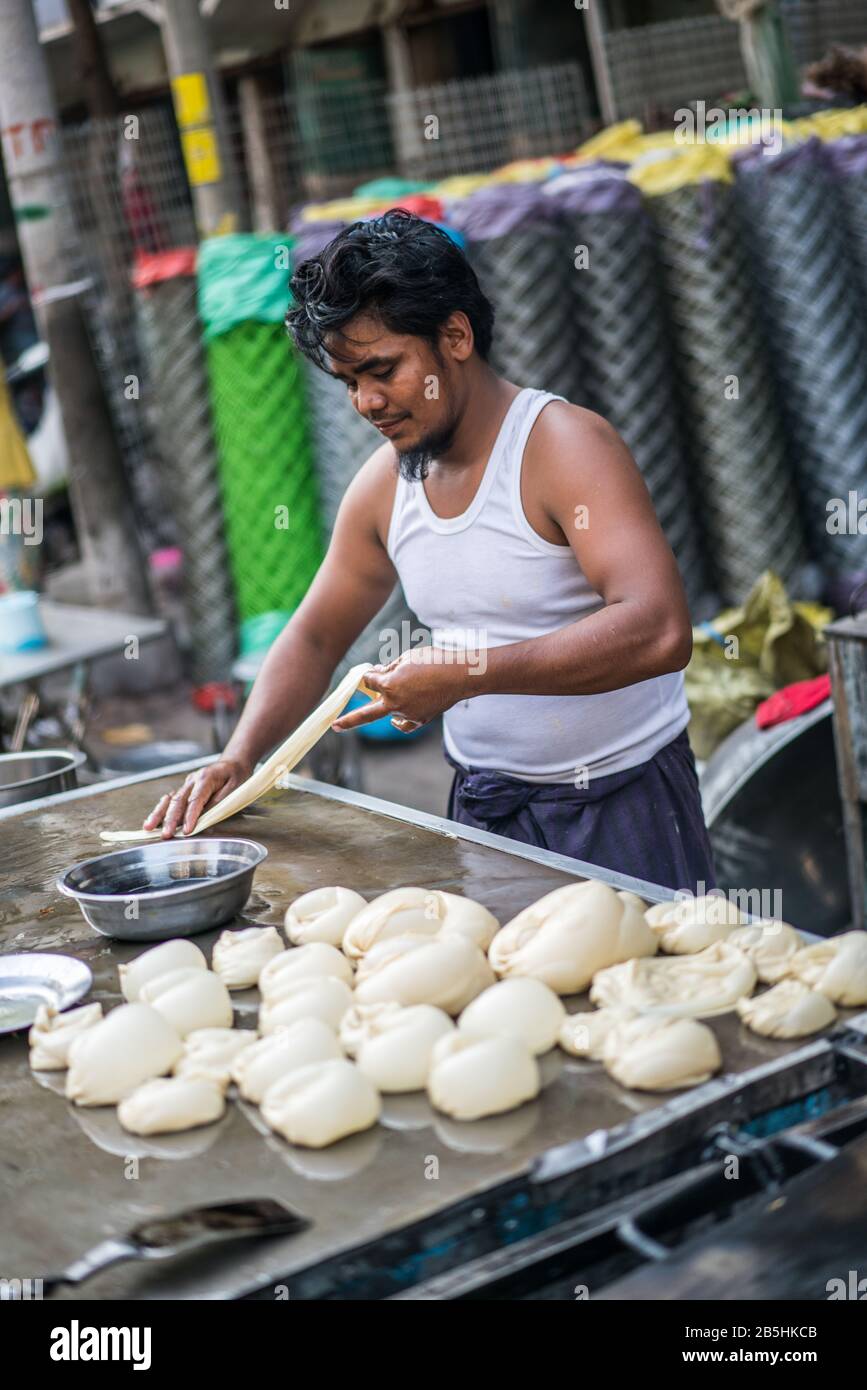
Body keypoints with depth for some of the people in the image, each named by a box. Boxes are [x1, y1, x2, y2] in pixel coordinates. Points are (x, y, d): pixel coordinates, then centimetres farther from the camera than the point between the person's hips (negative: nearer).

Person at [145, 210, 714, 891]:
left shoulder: (565, 444, -17)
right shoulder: (383, 484, 3)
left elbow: (660, 631, -30)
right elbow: (315, 637, 15)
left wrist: (469, 671, -31)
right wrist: (238, 757, -1)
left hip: (619, 803, -5)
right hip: (484, 805, 6)